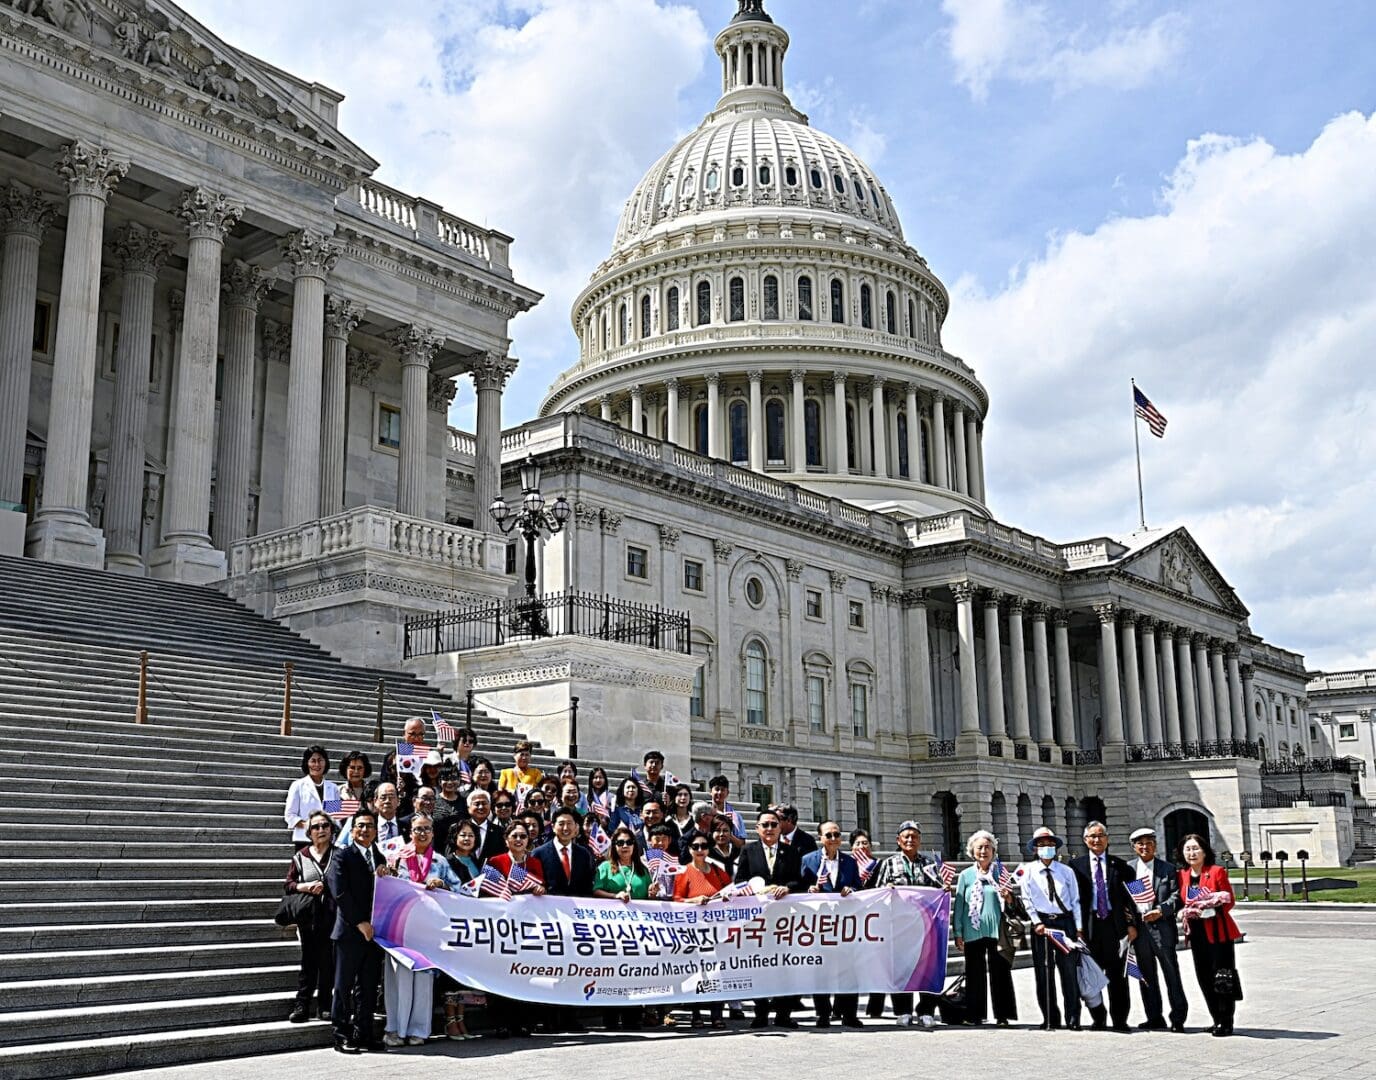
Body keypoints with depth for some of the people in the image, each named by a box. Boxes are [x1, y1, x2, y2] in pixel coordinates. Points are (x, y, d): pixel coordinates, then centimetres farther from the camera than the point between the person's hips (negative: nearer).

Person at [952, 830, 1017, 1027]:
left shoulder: (1000, 872, 7)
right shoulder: (966, 875, 5)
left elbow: (1010, 903, 13)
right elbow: (959, 904, 7)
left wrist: (1007, 897, -10)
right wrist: (958, 932, 3)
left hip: (996, 930, 0)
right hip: (973, 931, 0)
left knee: (999, 972, 1)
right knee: (975, 973, 5)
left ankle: (1002, 1015, 8)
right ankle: (975, 1014, 13)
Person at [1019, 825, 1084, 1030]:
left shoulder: (1067, 871, 9)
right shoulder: (1027, 871, 4)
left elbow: (1075, 900, 8)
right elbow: (1027, 900, 1)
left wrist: (1079, 928, 2)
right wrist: (1037, 923, -9)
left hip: (1066, 922, 1)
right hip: (1042, 924, -1)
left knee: (1070, 971, -1)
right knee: (1044, 973, 1)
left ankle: (1073, 1019, 6)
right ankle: (1050, 1019, 9)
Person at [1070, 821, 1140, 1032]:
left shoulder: (1120, 866, 9)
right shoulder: (1076, 864, 6)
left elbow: (1130, 897, 8)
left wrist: (1132, 924, 0)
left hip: (1115, 925, 0)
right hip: (1089, 925, 0)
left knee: (1117, 975, 2)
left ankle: (1120, 1019, 9)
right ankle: (1098, 1018, 14)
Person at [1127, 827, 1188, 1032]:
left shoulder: (1168, 869, 5)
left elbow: (1176, 897, -2)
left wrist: (1160, 911, -17)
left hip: (1162, 927, -3)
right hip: (1138, 928, 3)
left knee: (1171, 973, -3)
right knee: (1147, 976, 9)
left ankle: (1178, 1018, 4)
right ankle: (1154, 1018, 17)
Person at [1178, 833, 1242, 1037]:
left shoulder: (1217, 872, -5)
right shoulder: (1182, 876, 9)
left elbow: (1229, 901, -6)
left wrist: (1210, 907, -20)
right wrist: (1185, 912, -4)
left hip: (1218, 932, -5)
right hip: (1197, 933, 5)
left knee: (1222, 977, -4)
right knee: (1204, 978, 8)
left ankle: (1226, 1022, 3)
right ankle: (1217, 1020, 18)